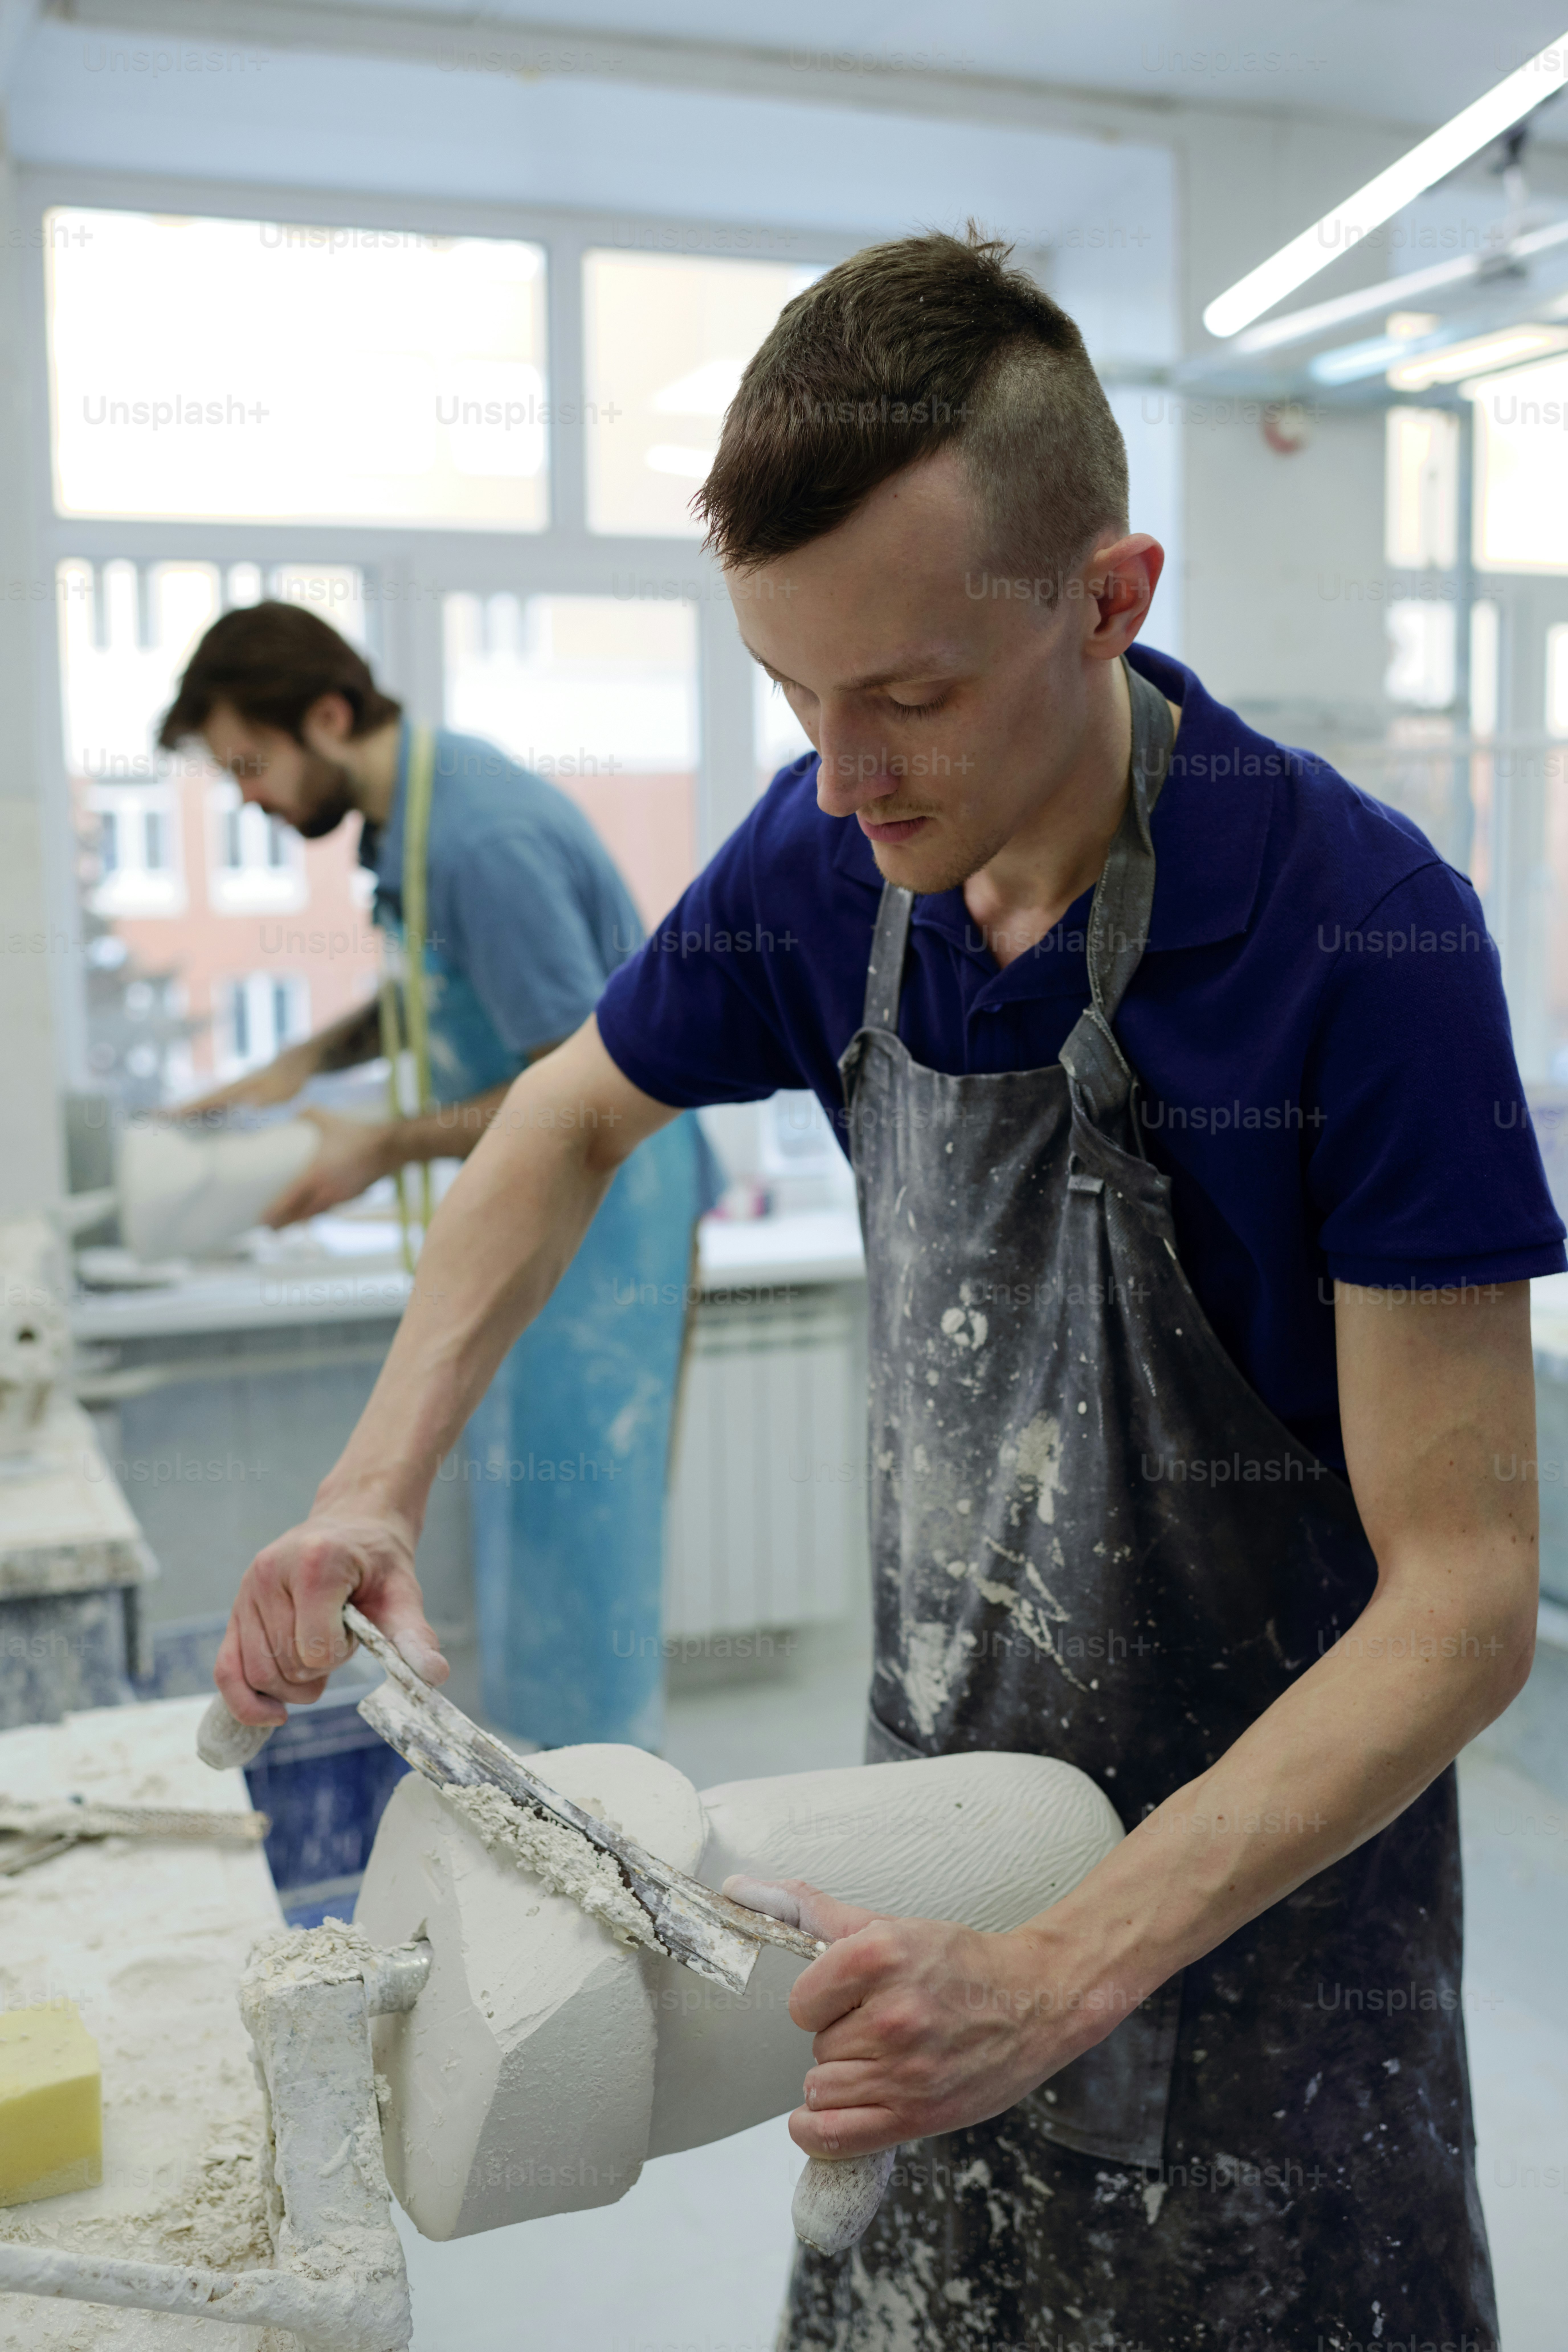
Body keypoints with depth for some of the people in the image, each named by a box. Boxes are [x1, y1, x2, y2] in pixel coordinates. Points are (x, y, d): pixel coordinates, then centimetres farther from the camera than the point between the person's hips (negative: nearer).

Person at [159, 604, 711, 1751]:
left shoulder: (485, 841, -27)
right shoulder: (416, 805, 5)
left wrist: (388, 1146, -19)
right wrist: (303, 1064, 9)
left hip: (604, 1196, -10)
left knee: (574, 1508, -2)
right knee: (513, 1480, 16)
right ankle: (538, 1757, 30)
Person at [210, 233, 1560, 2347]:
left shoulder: (1366, 941, -26)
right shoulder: (833, 857, -9)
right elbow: (579, 1115, 8)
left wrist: (1064, 1974, -30)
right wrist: (376, 1488, -4)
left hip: (1265, 1903, -4)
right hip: (941, 1842, 5)